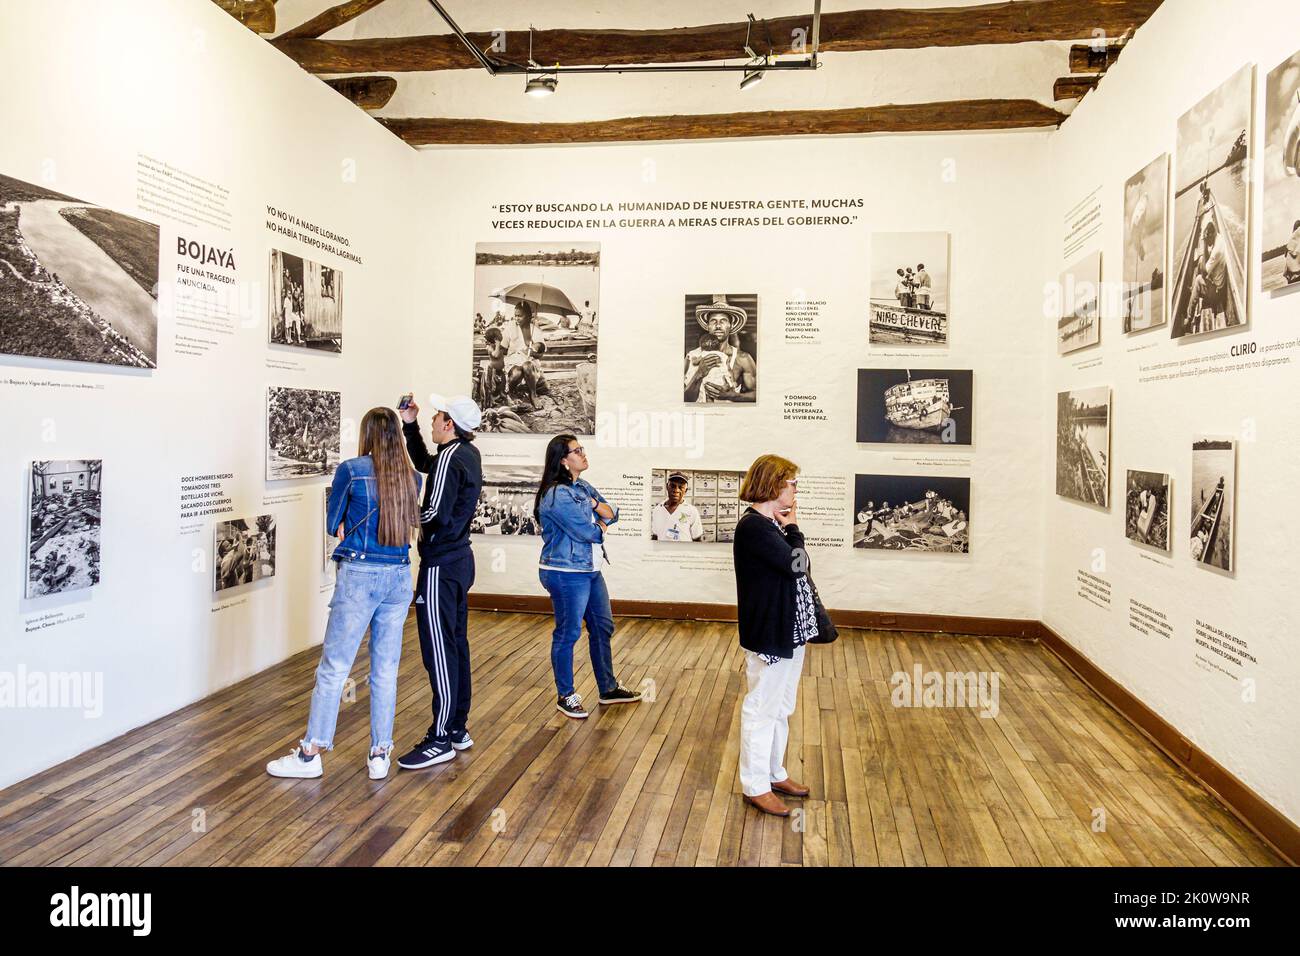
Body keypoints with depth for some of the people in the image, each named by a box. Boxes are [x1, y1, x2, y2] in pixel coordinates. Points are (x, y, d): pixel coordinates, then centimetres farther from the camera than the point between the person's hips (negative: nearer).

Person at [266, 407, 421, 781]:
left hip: (359, 575, -4)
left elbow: (333, 525, 4)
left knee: (333, 667, 4)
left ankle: (310, 754, 13)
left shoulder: (351, 470, -6)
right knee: (386, 669, 10)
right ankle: (380, 754, 17)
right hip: (399, 578, 4)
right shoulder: (412, 477, 6)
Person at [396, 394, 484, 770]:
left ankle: (441, 739, 2)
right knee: (456, 644, 14)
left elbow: (436, 515, -23)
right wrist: (410, 425, 18)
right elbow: (423, 463, 27)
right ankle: (458, 728, 24)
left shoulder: (451, 457, -17)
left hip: (441, 565, -10)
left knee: (439, 650, -4)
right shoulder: (468, 454, 11)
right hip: (459, 559, 10)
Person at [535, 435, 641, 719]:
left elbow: (612, 514, 10)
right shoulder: (557, 495, -18)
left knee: (602, 627, 15)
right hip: (566, 574, -10)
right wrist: (601, 523, 0)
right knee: (568, 633, 1)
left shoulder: (583, 487, 11)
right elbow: (589, 532, -21)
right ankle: (565, 696, 16)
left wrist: (595, 504, -11)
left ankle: (608, 688, 29)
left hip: (590, 570, 10)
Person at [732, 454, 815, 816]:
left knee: (781, 708, 20)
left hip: (788, 632, 10)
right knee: (762, 709, 3)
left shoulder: (770, 525, 10)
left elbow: (795, 569, 13)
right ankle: (756, 786, 16)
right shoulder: (752, 526, -19)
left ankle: (775, 772, 35)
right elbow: (797, 564, -23)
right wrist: (793, 528, -11)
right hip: (768, 636, -10)